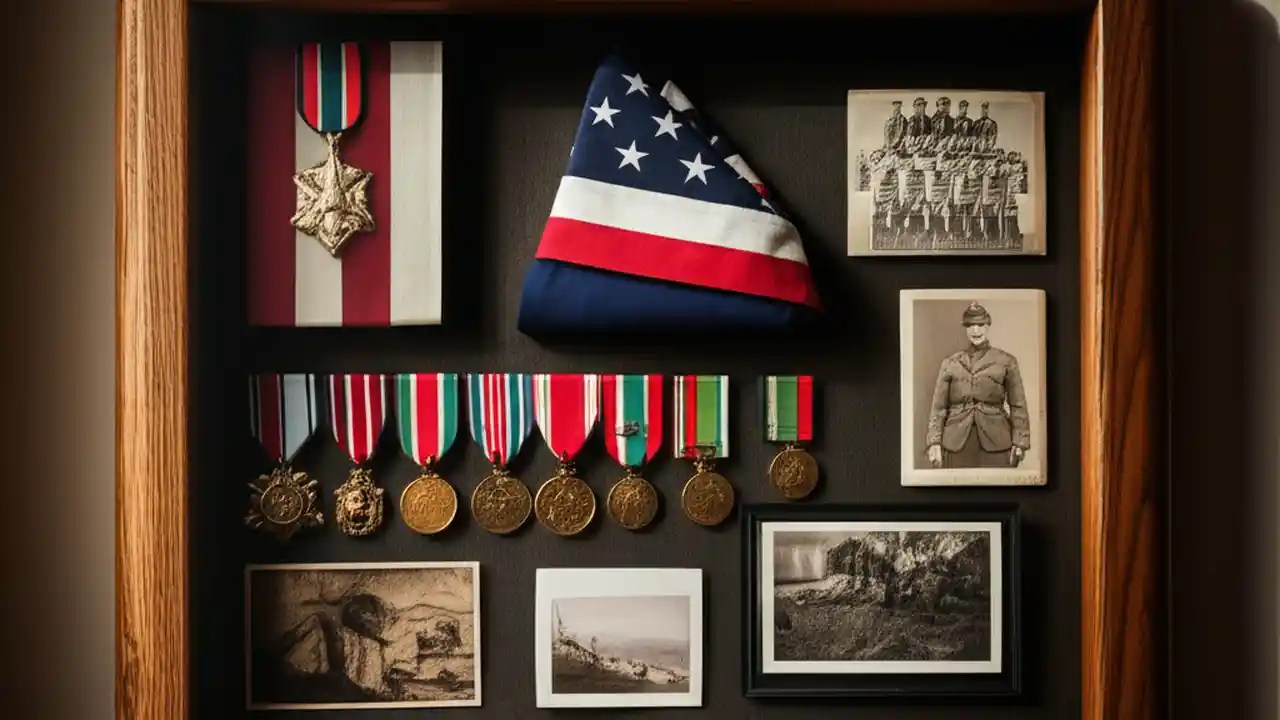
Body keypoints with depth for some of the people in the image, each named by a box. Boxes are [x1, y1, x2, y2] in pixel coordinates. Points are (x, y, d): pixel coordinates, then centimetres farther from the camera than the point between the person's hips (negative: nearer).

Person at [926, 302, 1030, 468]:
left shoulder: (1006, 361, 6)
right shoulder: (950, 363, 9)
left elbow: (1018, 406, 6)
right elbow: (938, 407, 8)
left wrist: (1019, 443, -1)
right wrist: (934, 442, -1)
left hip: (995, 441, -1)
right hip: (958, 442, 1)